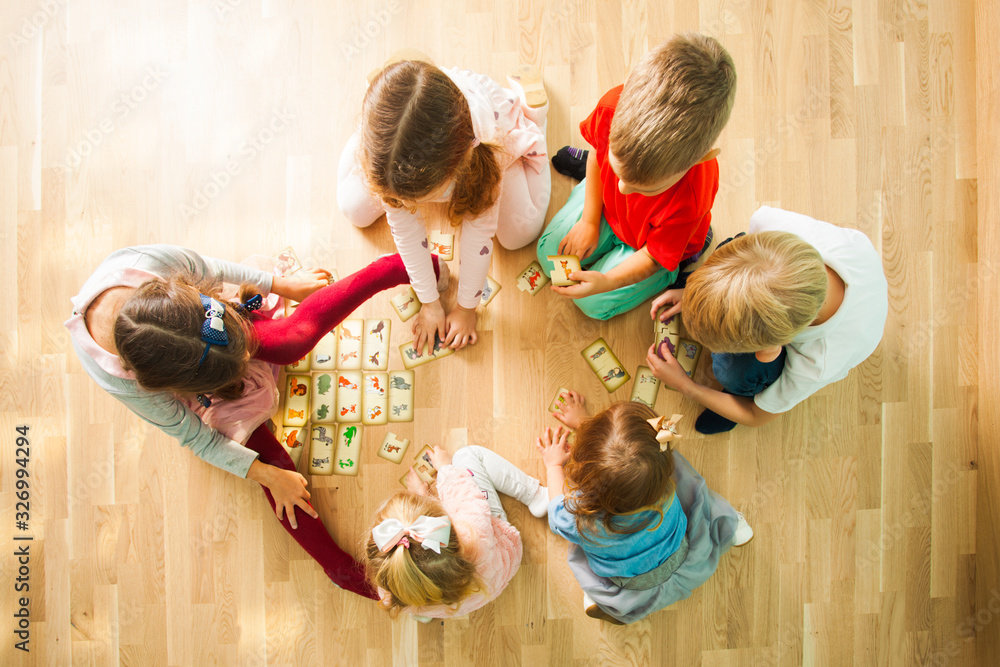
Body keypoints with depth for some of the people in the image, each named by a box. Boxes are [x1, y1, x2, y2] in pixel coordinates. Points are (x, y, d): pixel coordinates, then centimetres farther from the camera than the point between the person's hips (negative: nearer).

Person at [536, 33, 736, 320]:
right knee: (549, 254, 9)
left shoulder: (690, 201, -46)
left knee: (594, 303, 1)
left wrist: (607, 282, -40)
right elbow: (597, 153, -12)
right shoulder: (615, 105, -37)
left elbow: (653, 257, -26)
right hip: (606, 204, 4)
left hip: (650, 243, -3)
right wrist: (590, 221, -8)